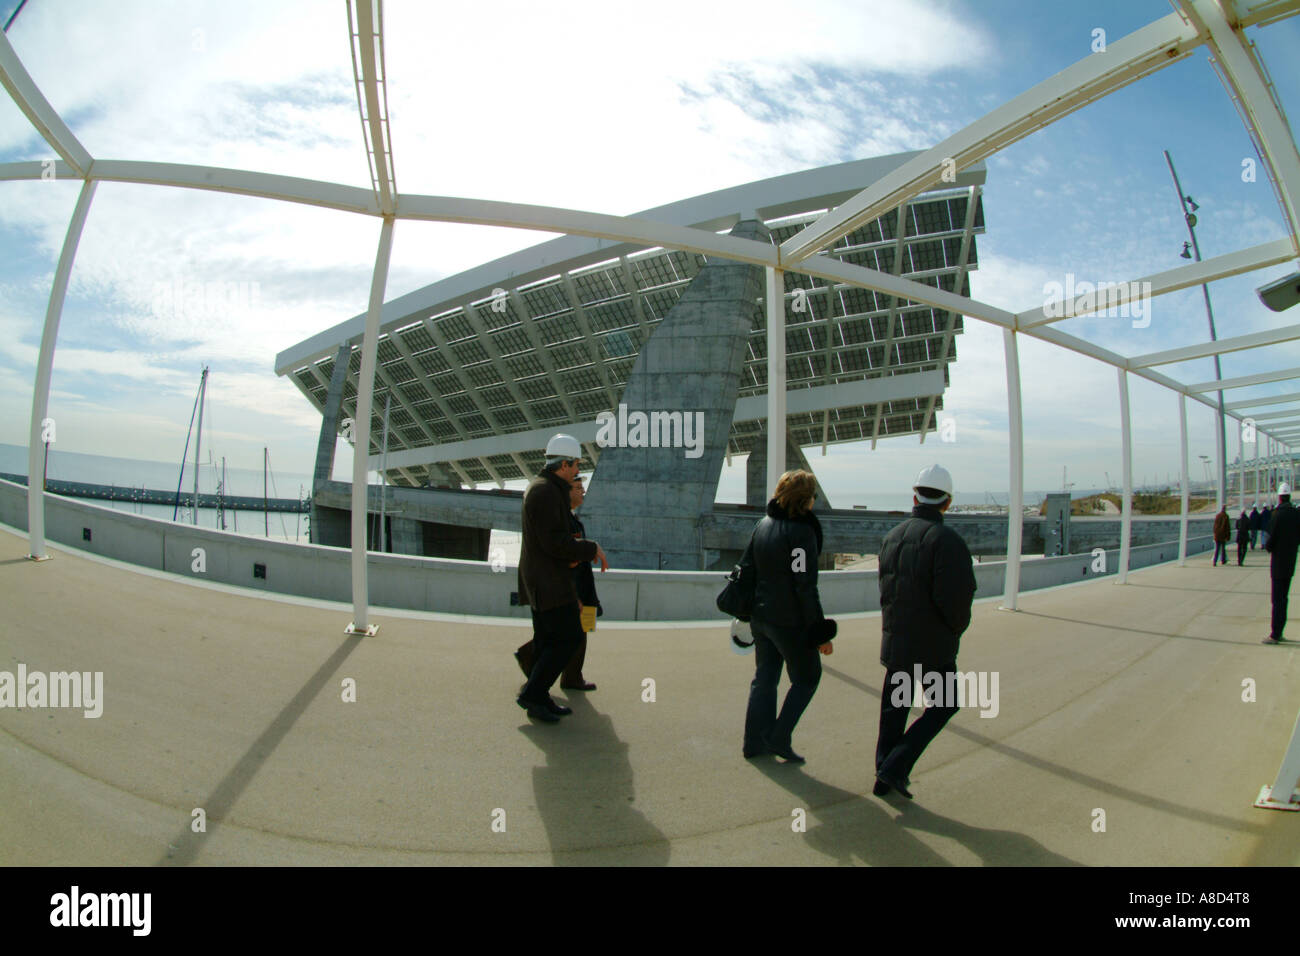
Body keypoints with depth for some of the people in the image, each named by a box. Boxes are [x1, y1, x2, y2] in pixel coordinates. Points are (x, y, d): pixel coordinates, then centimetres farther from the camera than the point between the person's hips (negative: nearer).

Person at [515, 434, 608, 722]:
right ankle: (532, 693, -1)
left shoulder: (541, 488, 16)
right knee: (569, 637, -7)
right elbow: (554, 542, -23)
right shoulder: (545, 491, -18)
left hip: (541, 580, 11)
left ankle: (539, 700, 18)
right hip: (548, 581, -11)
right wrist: (592, 549, -14)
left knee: (549, 641, 13)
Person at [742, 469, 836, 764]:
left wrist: (747, 609, 21)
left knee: (764, 679, 17)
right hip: (789, 621, -7)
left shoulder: (763, 524, 5)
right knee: (806, 678, 12)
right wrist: (819, 631, -15)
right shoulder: (801, 532, -19)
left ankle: (755, 741, 24)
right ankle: (779, 737, 9)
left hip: (760, 616, 7)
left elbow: (745, 568, 11)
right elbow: (806, 587, -21)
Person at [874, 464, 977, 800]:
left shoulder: (892, 537, 5)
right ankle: (896, 766, 4)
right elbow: (956, 595, -23)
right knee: (943, 705, 12)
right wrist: (957, 628, -5)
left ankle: (884, 777, 22)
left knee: (894, 707, 15)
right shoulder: (946, 539, -18)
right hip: (933, 644, -6)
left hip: (895, 640, 6)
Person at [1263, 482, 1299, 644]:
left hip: (1278, 562, -6)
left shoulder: (1278, 514, -16)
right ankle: (1279, 633, 21)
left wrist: (1267, 547, 4)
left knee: (1278, 600, -4)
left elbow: (1271, 540, -15)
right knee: (1283, 598, 14)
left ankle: (1275, 635, -1)